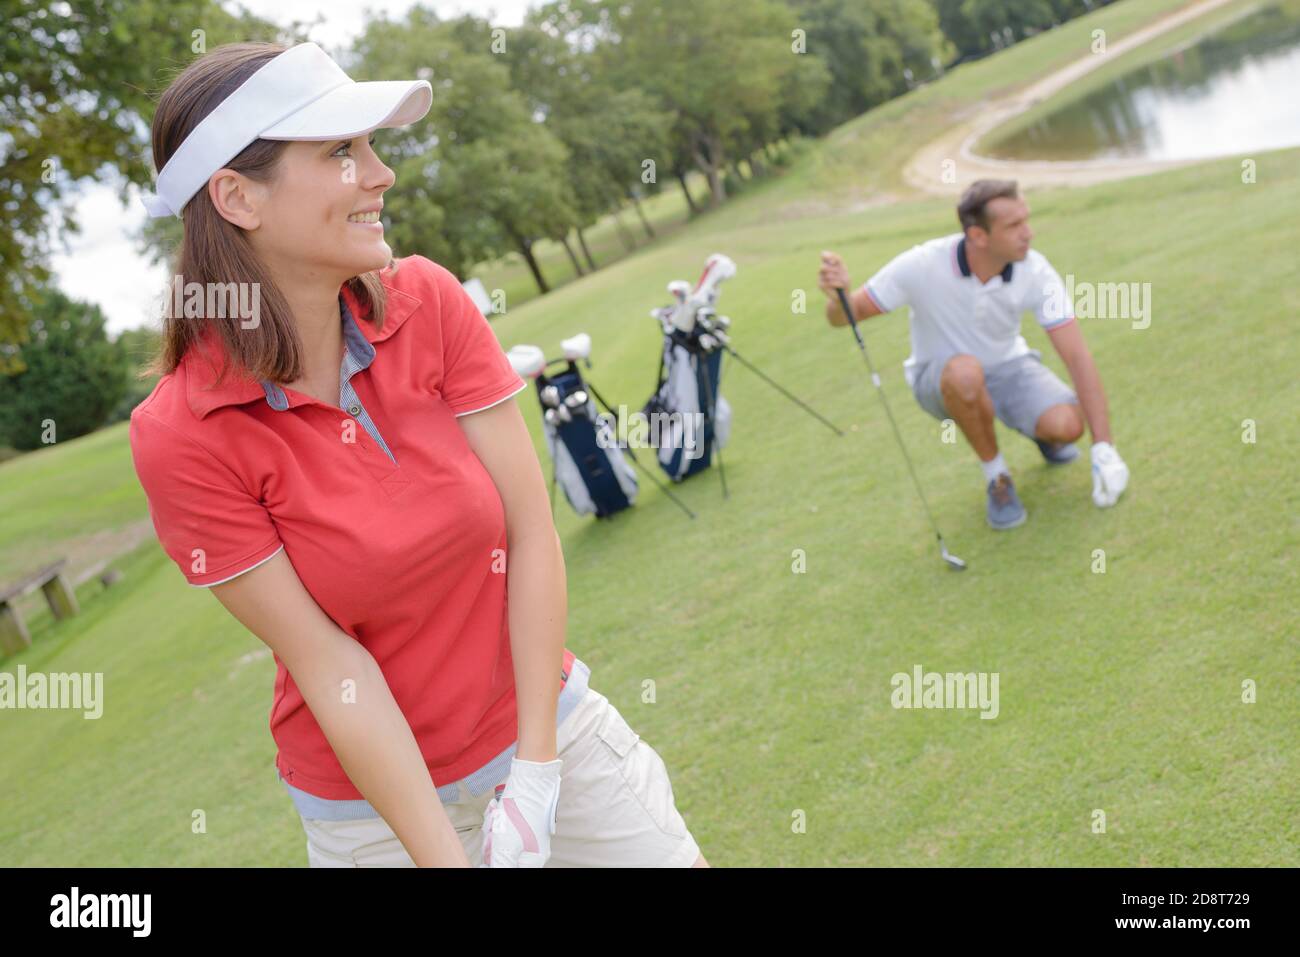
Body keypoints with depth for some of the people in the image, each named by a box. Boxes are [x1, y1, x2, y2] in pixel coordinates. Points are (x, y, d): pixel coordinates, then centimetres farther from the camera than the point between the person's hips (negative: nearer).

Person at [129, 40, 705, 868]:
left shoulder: (427, 301, -12)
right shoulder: (182, 435, -19)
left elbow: (533, 530, -11)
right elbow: (329, 664, -17)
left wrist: (536, 771, -13)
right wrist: (444, 857, -17)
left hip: (554, 724, 3)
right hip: (378, 796, -2)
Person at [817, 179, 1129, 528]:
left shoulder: (1035, 270, -22)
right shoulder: (922, 265, -26)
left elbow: (1077, 356, -21)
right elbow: (845, 315, -17)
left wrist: (1104, 447, -26)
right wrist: (837, 296, -44)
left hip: (1010, 367, 2)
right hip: (942, 378, -2)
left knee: (1066, 425, -28)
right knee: (965, 371, -39)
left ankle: (1042, 434, 13)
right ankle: (996, 476, -13)